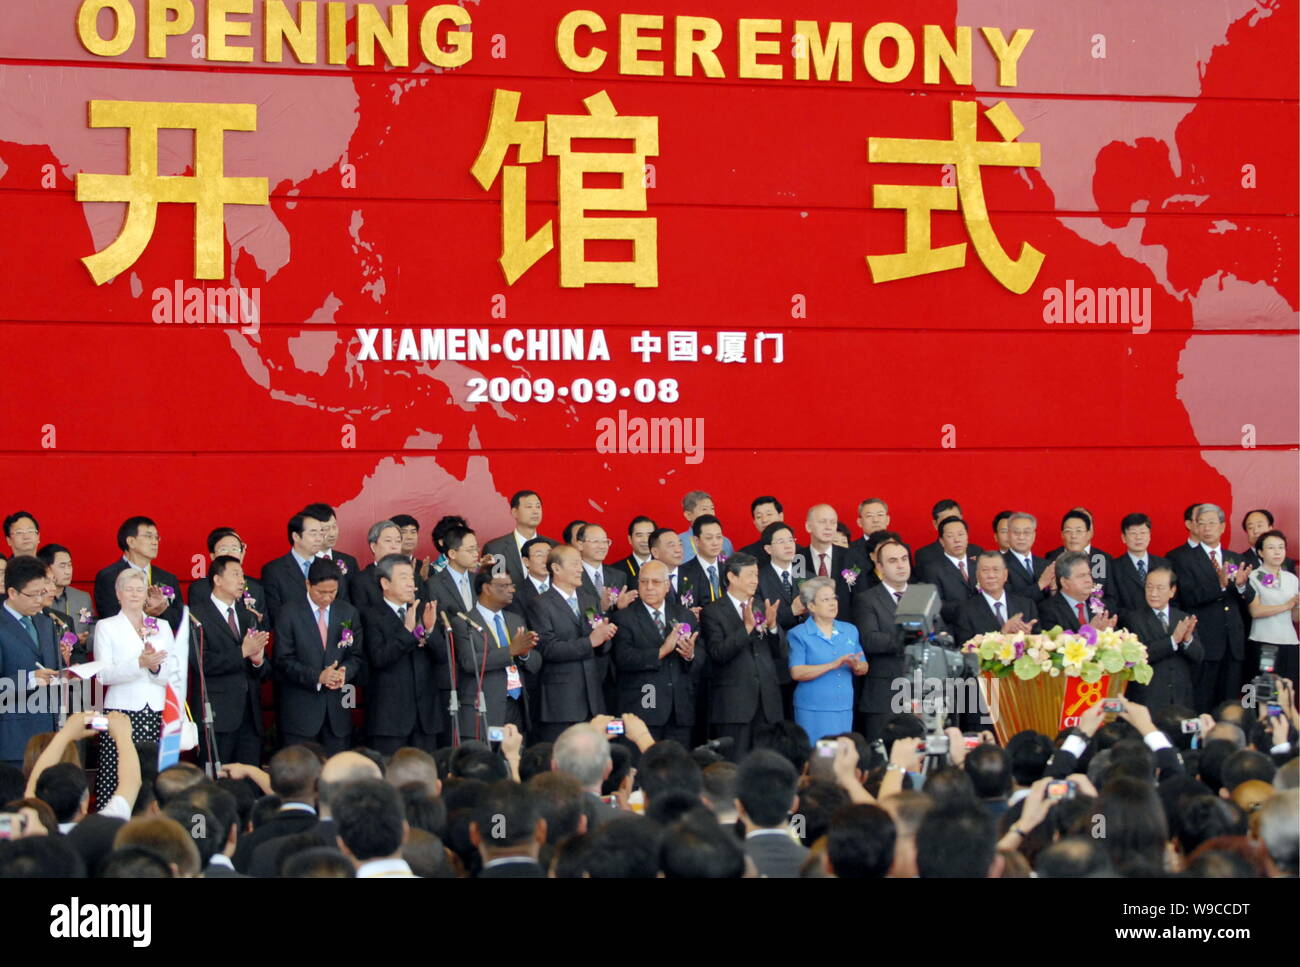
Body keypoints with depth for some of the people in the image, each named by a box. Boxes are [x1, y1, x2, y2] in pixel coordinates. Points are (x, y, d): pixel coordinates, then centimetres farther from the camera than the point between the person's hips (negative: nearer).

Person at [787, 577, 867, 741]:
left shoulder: (850, 631, 13)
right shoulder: (799, 634, -2)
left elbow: (864, 668, 12)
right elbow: (797, 673, -13)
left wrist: (856, 666, -12)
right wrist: (833, 665, -21)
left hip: (844, 709, 4)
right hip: (813, 713, -4)